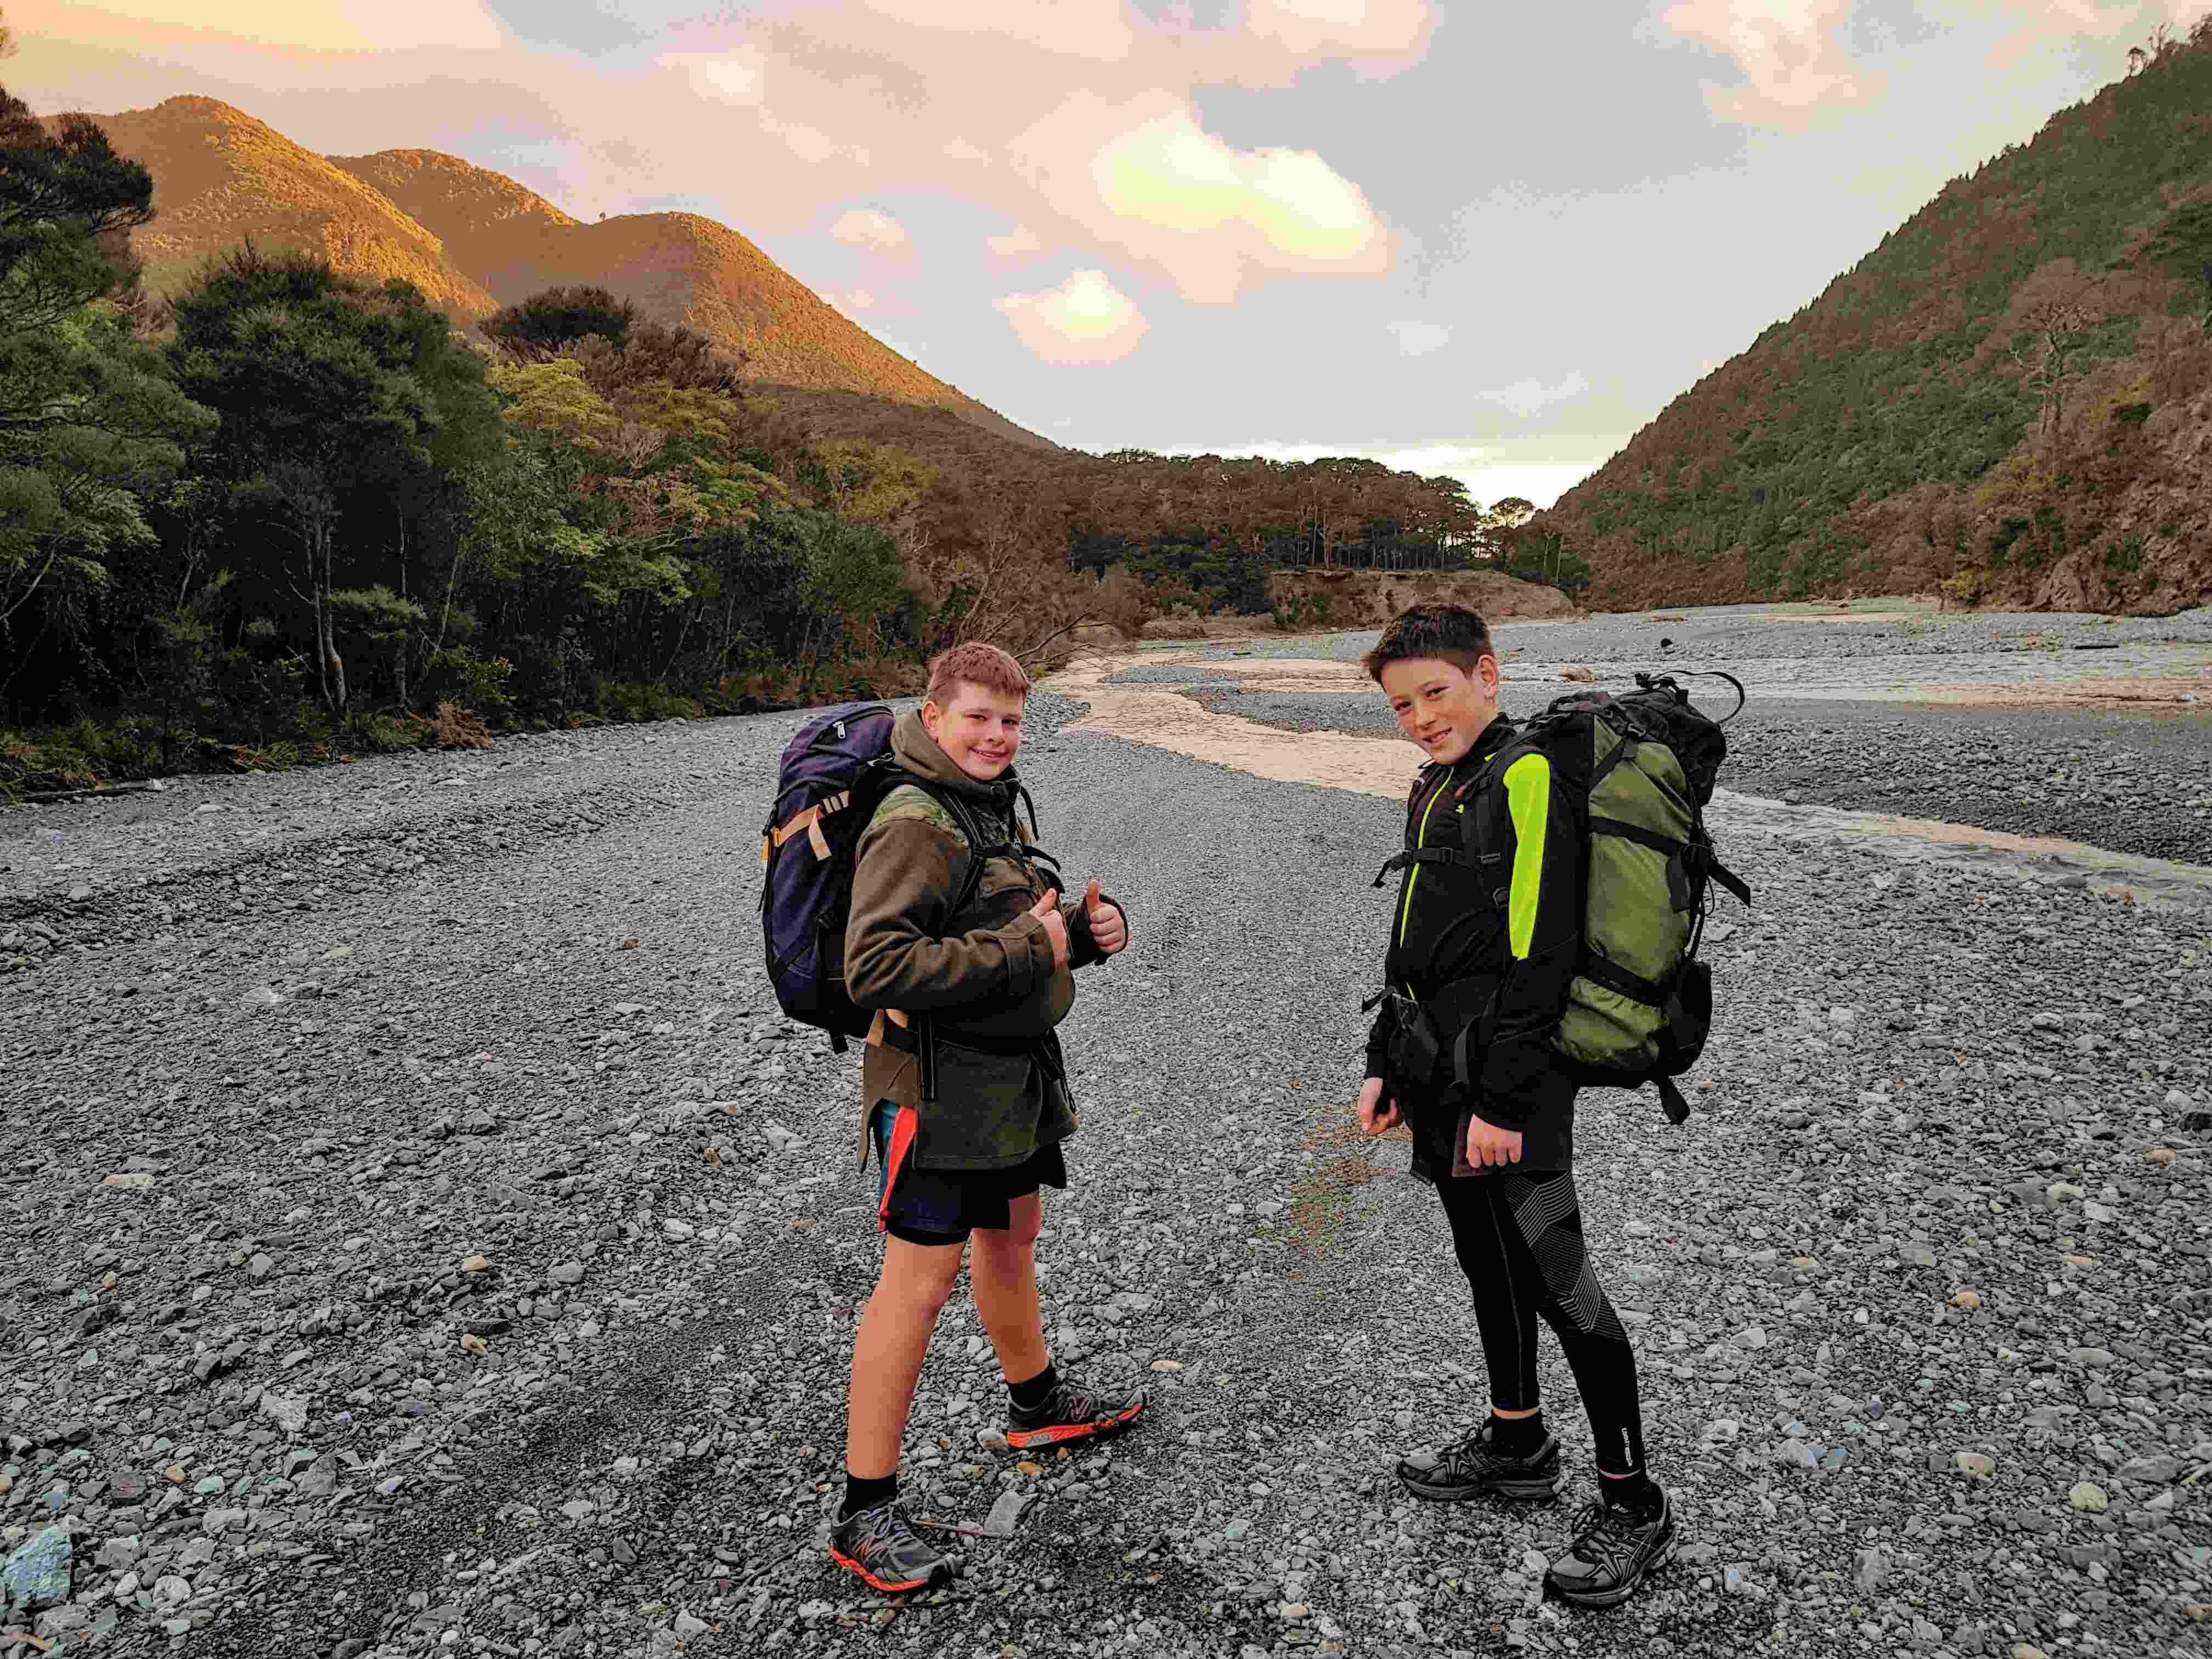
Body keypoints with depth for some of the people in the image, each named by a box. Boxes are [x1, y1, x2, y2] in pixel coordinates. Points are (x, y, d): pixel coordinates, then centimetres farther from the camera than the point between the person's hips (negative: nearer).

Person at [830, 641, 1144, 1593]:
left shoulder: (994, 809, 12)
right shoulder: (914, 825, -19)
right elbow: (874, 968, -29)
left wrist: (1089, 926, 1)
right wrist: (1023, 953, -25)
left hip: (1012, 1076, 10)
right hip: (939, 1085, -10)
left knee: (1011, 1238, 25)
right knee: (920, 1282, -6)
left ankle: (1036, 1406, 47)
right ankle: (865, 1513, 6)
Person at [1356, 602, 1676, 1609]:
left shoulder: (1528, 779, -15)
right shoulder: (1434, 792, 14)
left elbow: (1538, 954, -20)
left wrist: (1503, 1101, -21)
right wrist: (1386, 1065, 17)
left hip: (1509, 1077, -9)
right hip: (1439, 1074, 9)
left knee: (1552, 1276, -2)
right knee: (1485, 1259, 19)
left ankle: (1633, 1504, 14)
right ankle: (1516, 1445, 37)